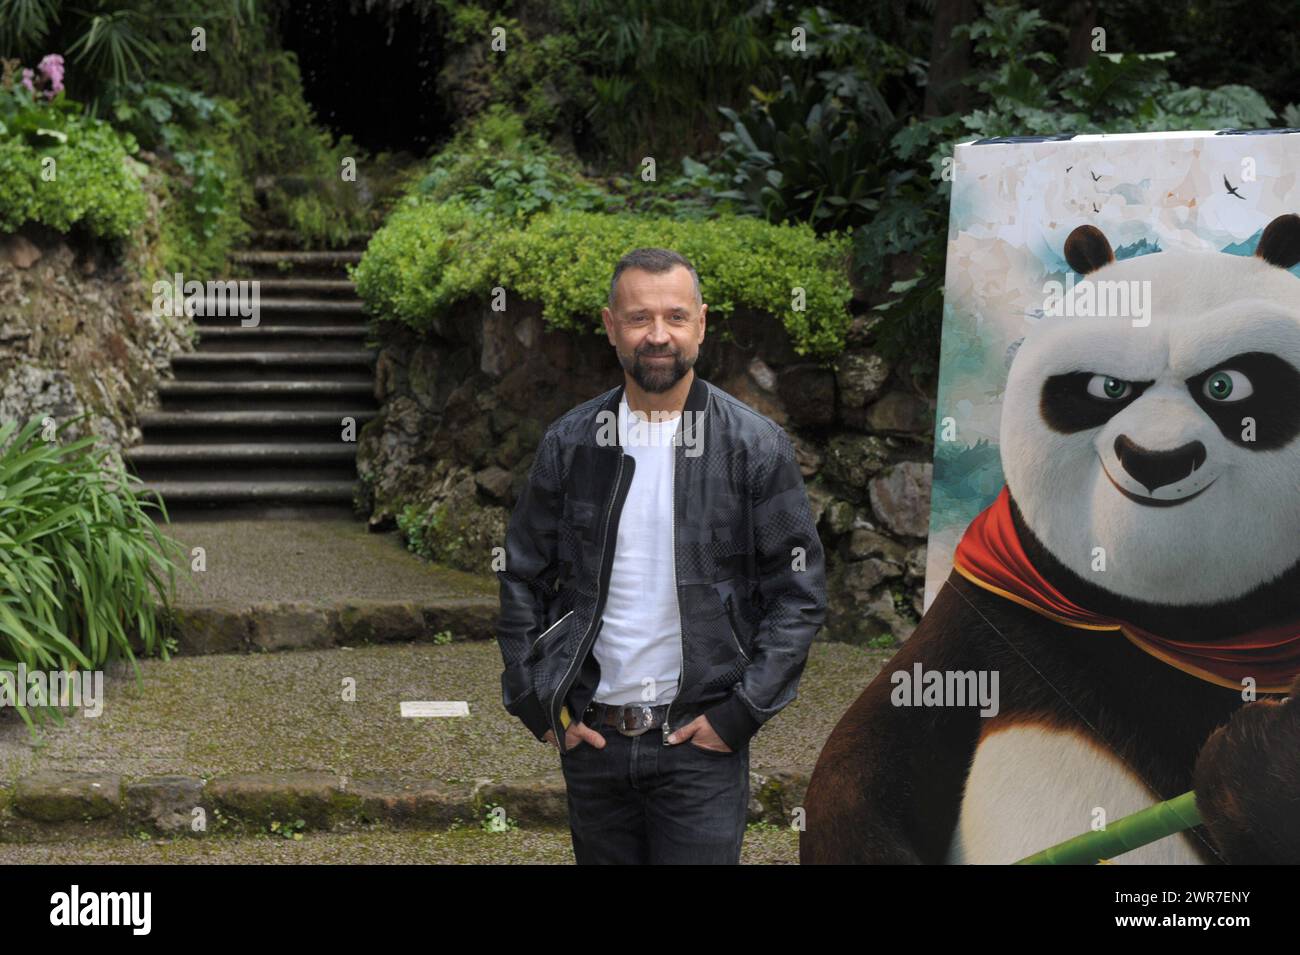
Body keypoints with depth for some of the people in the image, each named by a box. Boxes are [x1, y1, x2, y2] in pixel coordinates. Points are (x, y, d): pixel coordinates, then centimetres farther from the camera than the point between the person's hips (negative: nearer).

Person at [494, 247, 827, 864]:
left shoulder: (756, 445, -5)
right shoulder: (569, 442, 2)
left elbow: (800, 592, -4)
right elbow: (522, 581, 8)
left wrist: (739, 713, -9)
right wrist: (538, 707, 1)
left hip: (701, 743, -3)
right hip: (589, 738, 3)